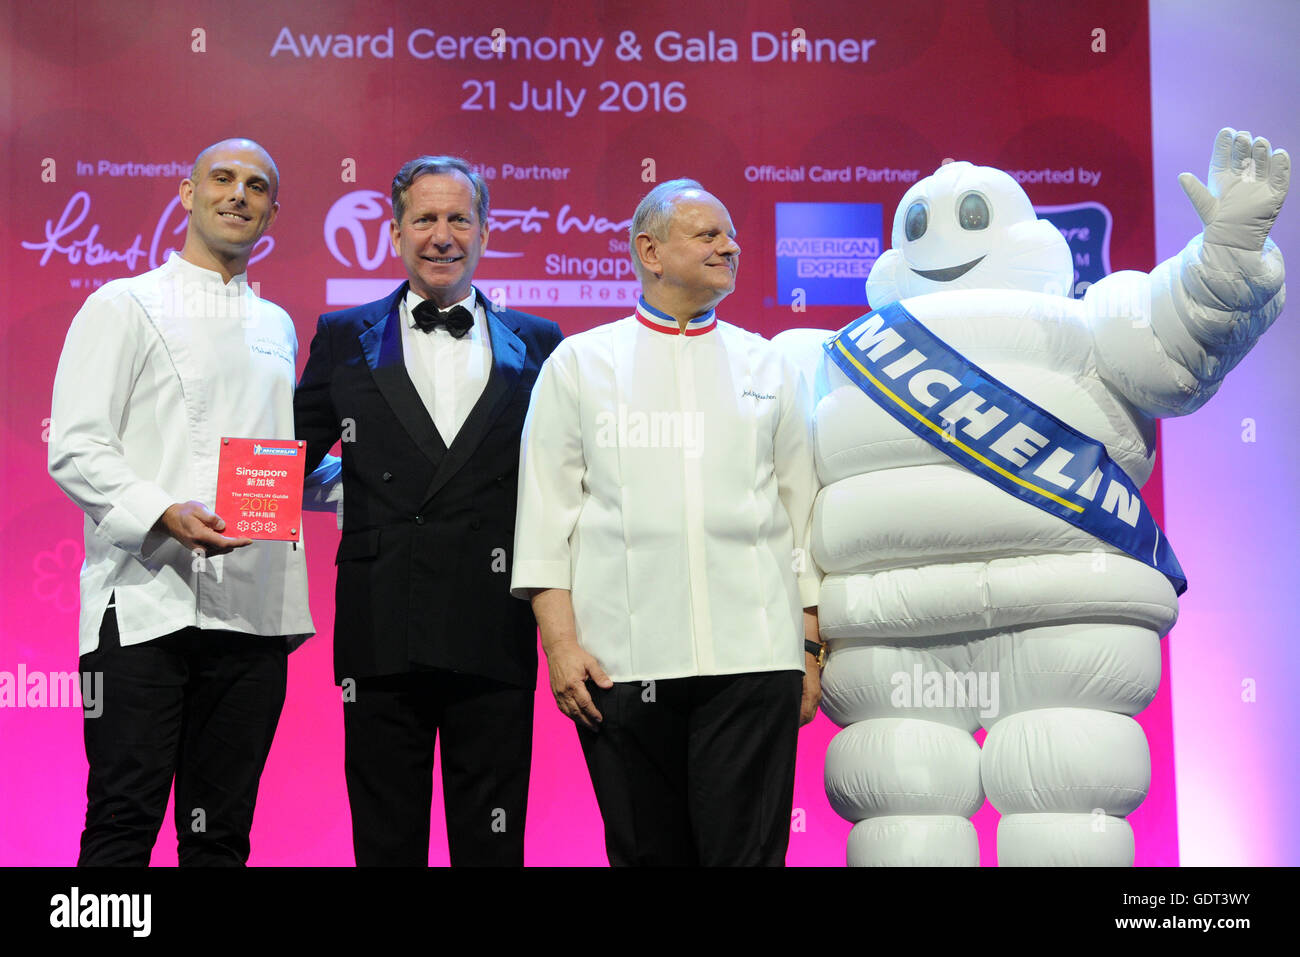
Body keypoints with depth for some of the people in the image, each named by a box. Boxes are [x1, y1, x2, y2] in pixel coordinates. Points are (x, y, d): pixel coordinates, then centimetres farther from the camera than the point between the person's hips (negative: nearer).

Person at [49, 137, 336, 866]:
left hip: (252, 608, 5)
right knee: (124, 823, -4)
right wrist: (165, 515, -21)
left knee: (222, 831, 9)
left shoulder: (278, 327, 20)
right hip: (146, 604, -5)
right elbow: (76, 449, -6)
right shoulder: (125, 306, 4)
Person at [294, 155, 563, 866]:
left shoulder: (537, 346, 9)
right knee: (385, 841, 8)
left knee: (492, 841, 7)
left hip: (494, 639, 0)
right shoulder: (344, 339, 10)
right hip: (381, 638, 0)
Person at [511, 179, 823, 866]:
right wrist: (560, 644, -4)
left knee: (748, 850, -3)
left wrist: (813, 650, 8)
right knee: (645, 852, 6)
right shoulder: (579, 363, 10)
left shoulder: (769, 367, 14)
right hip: (622, 659, 0)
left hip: (754, 654, 1)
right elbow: (547, 511, 5)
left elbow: (804, 516, 14)